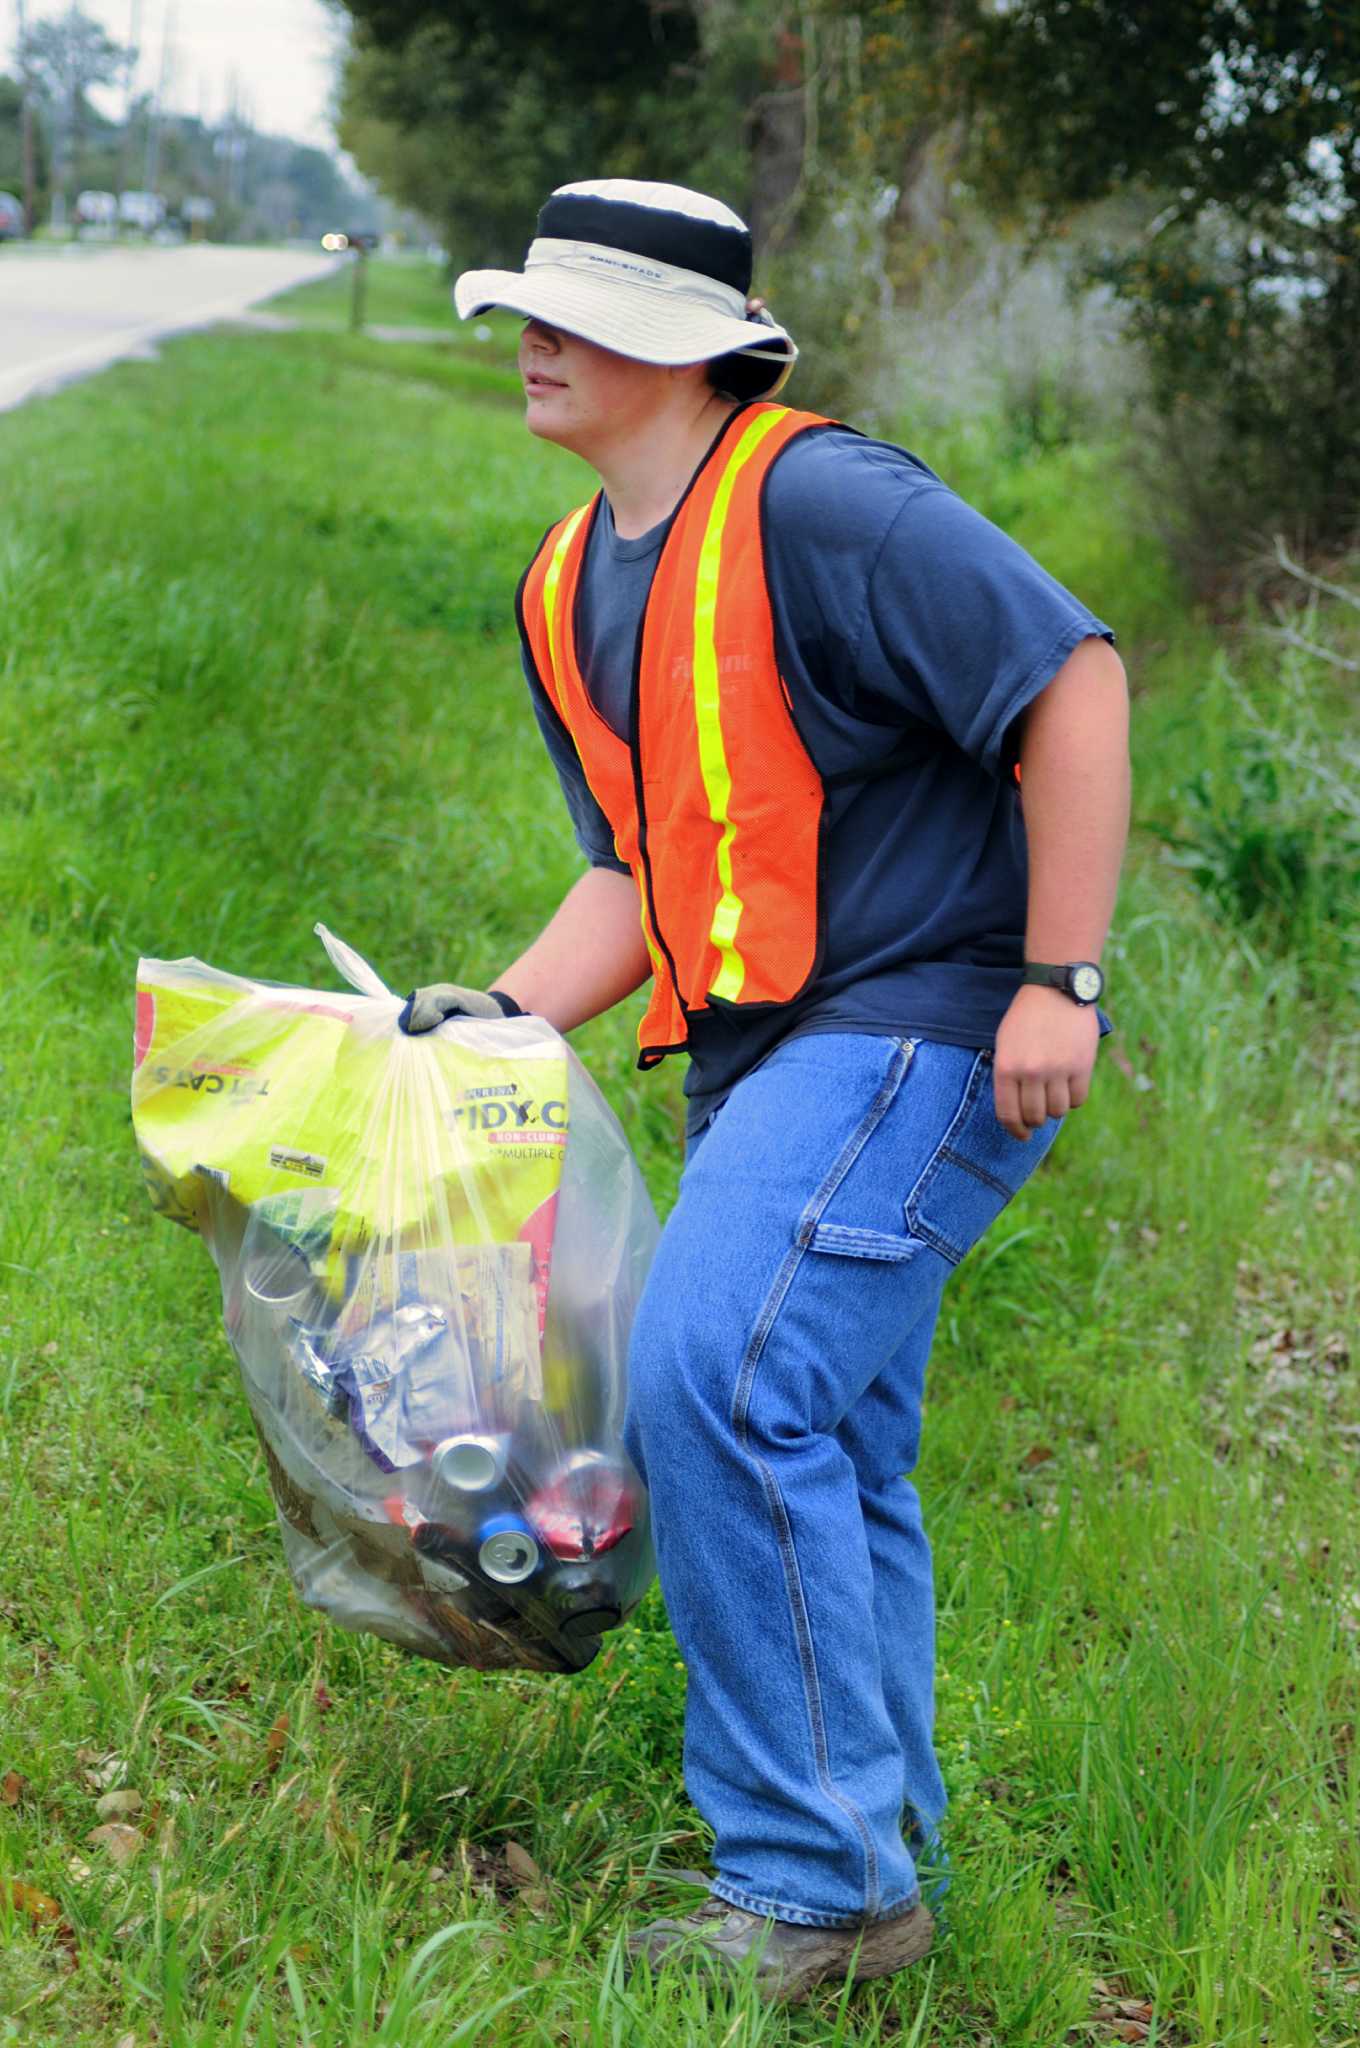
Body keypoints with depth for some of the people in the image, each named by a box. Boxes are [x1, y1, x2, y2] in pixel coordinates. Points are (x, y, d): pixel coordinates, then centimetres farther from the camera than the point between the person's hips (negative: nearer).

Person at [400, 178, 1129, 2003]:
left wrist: (1060, 982, -19)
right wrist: (502, 1017, 4)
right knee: (827, 1467, 13)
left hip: (924, 1025, -9)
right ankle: (879, 1872, 26)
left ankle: (815, 1879, -14)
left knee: (717, 1384, -22)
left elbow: (1073, 682, -18)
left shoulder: (818, 503, -15)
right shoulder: (566, 592, 13)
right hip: (765, 1054, 10)